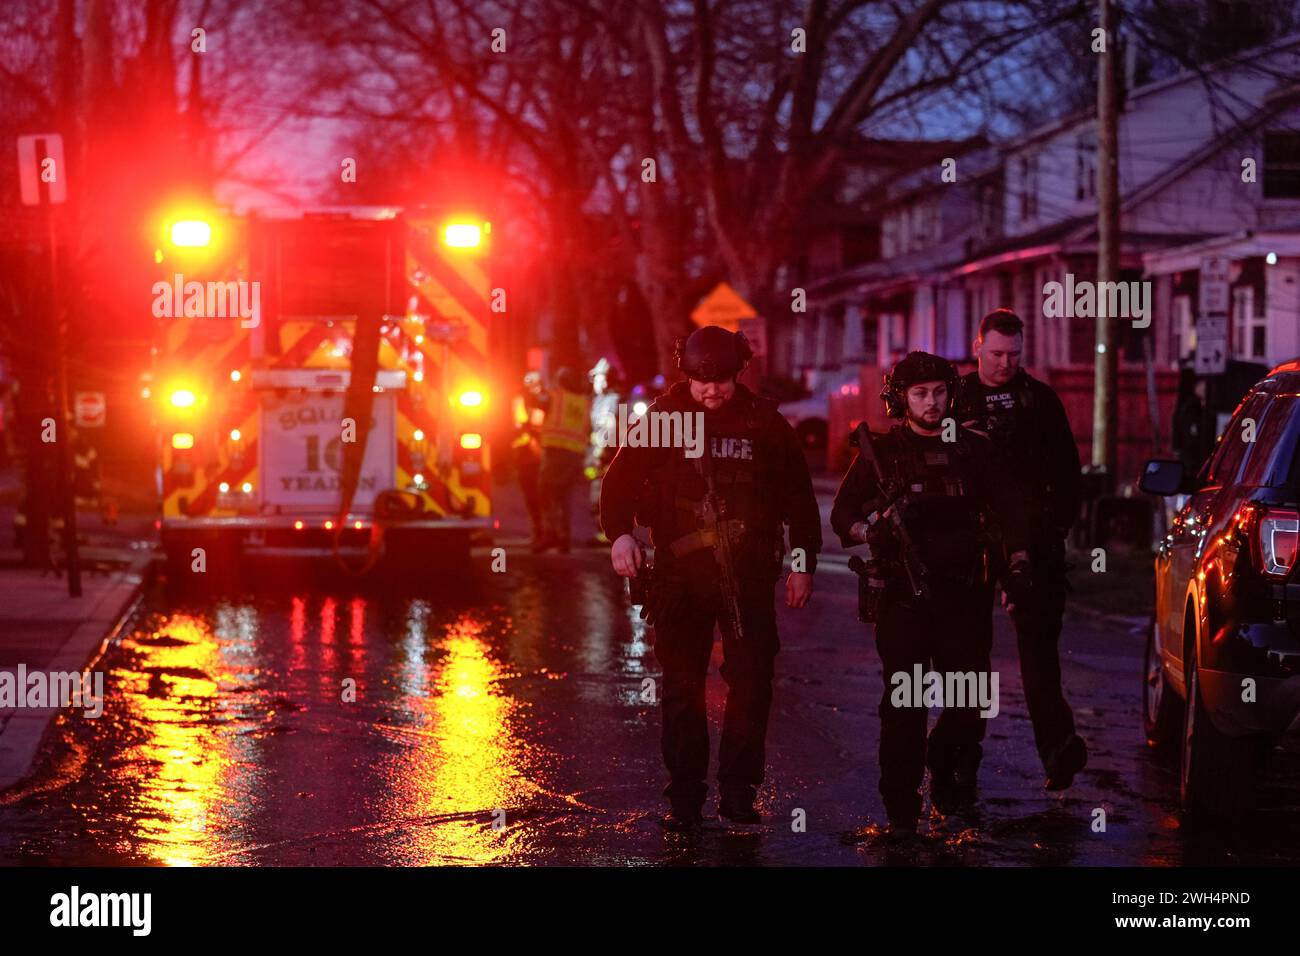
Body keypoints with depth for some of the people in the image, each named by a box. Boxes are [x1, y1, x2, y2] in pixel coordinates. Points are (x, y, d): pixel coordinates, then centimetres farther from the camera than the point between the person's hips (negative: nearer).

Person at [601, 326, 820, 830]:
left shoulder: (765, 422, 5)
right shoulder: (664, 417, 3)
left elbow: (799, 496, 11)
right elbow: (621, 477, 5)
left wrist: (802, 562, 8)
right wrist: (620, 533, -12)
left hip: (748, 574, 0)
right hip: (679, 571, 0)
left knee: (752, 682, -3)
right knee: (682, 685, 2)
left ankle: (738, 789, 8)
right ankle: (685, 795, 10)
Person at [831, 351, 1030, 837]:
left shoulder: (973, 449, 12)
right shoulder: (881, 452, 5)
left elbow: (1003, 509, 14)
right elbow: (842, 513, 5)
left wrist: (1019, 561, 1)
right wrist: (872, 532, -15)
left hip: (964, 594, 2)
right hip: (903, 596, -2)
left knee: (973, 699, 1)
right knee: (903, 705, -5)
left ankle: (945, 767, 29)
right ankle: (901, 809, 1)